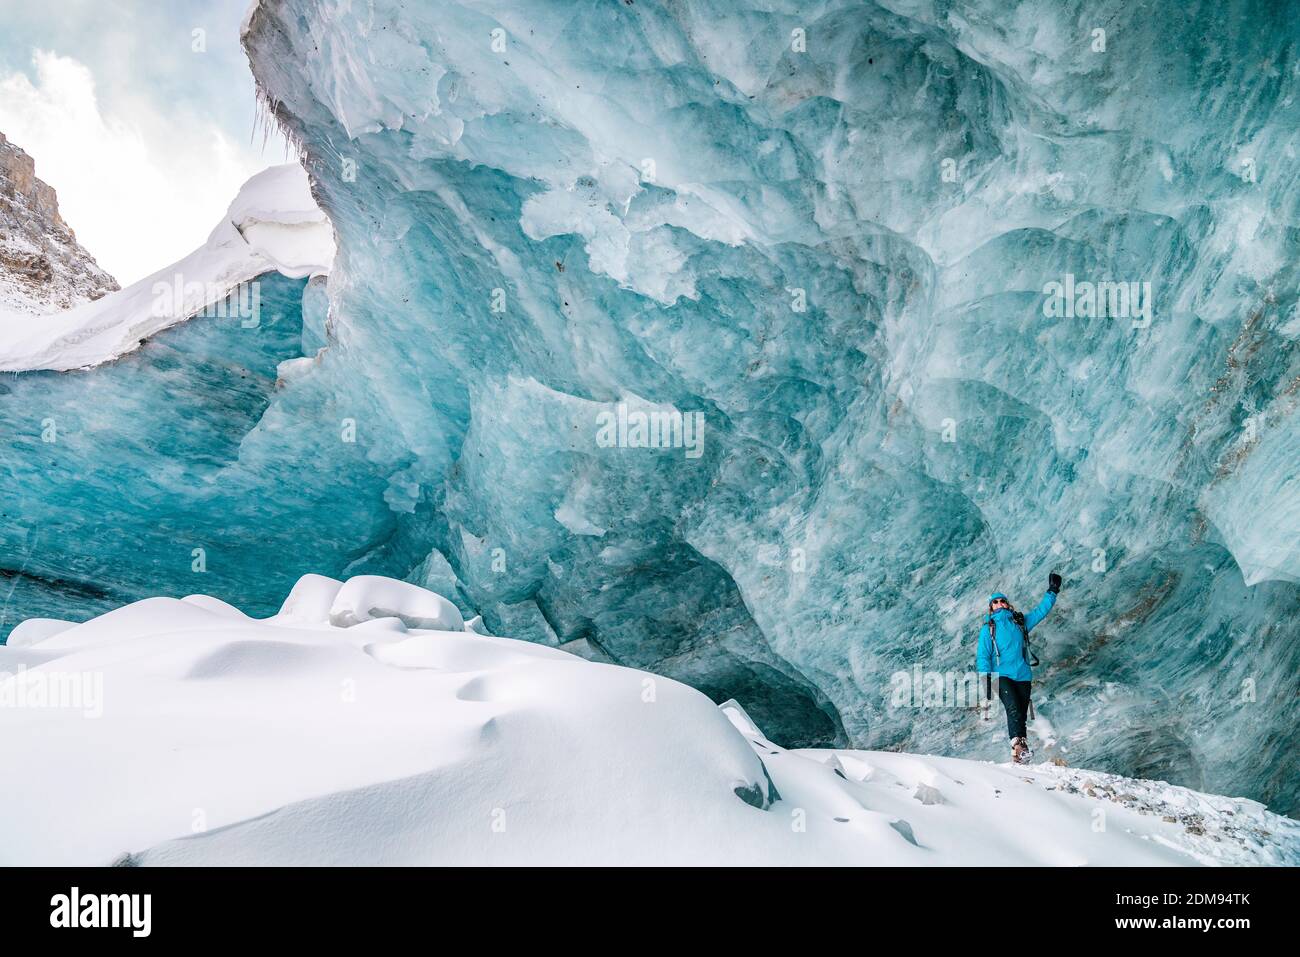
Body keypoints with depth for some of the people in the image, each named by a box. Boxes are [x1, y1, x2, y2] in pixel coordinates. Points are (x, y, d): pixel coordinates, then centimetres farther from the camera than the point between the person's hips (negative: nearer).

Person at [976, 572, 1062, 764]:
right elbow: (982, 656, 3)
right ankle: (1017, 745, -35)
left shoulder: (1020, 622, 17)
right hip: (1002, 675, -3)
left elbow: (1040, 611, 21)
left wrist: (1052, 591, 15)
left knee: (1022, 714, -1)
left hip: (1023, 675, 3)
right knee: (1013, 709, -24)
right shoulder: (988, 629, 9)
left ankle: (1020, 755, 0)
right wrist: (985, 679, -8)